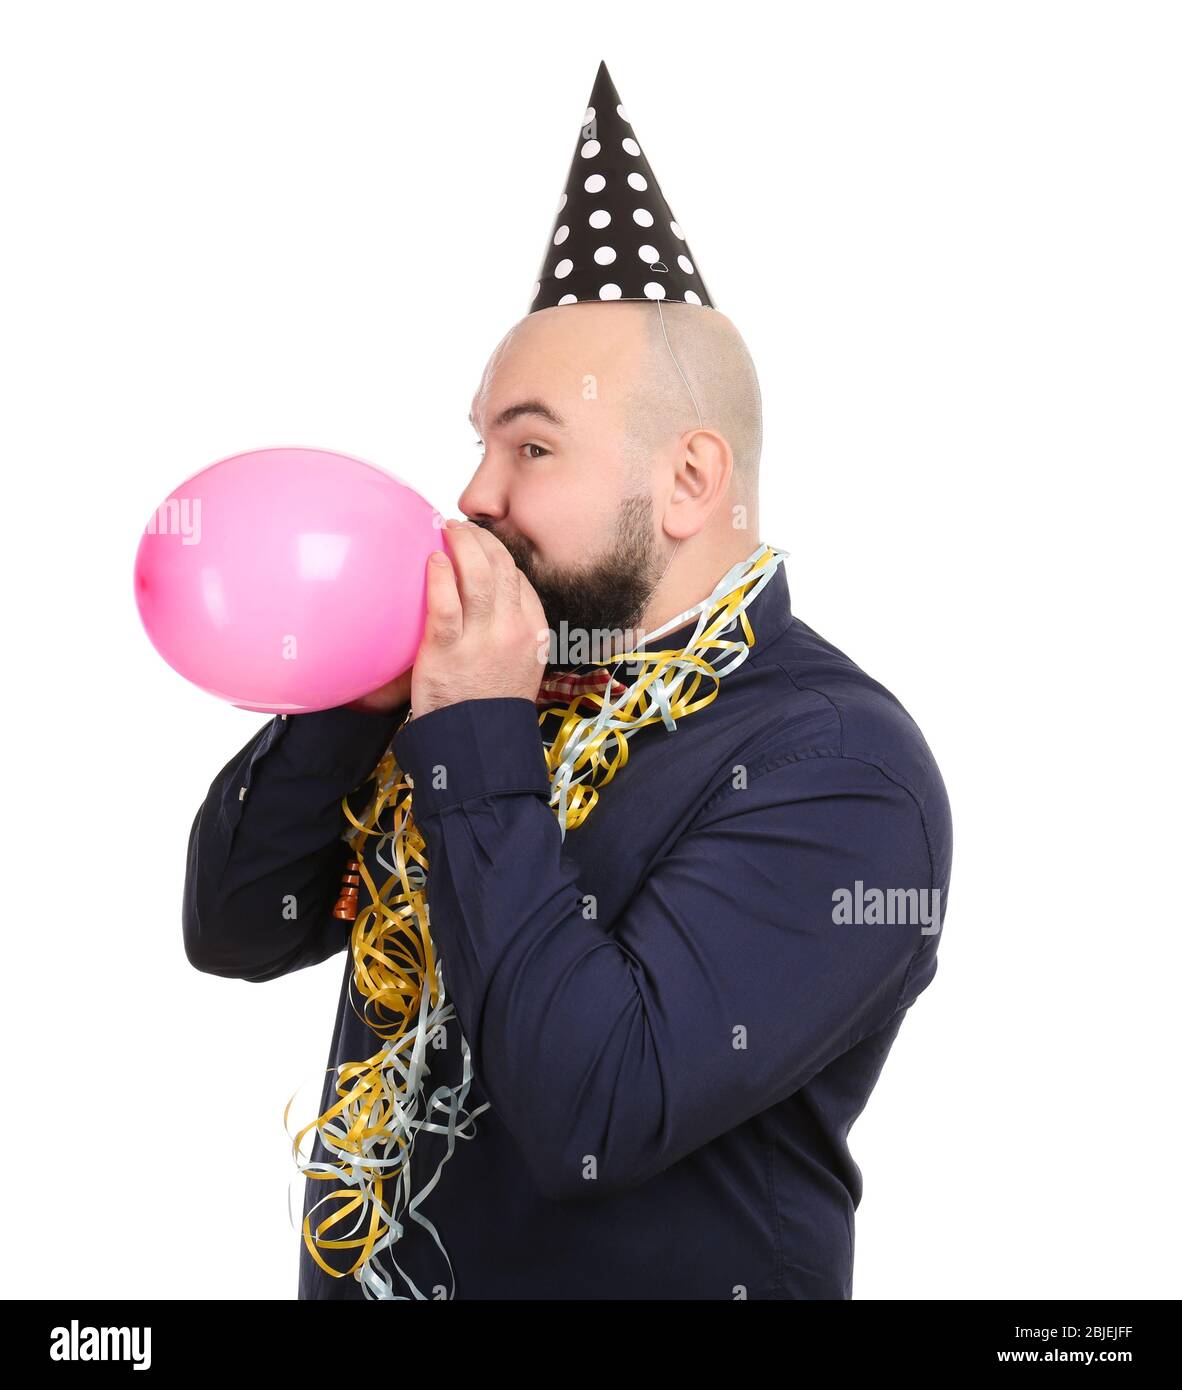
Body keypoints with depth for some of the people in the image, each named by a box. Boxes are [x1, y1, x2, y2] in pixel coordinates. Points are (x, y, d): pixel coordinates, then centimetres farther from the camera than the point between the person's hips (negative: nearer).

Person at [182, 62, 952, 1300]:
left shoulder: (839, 774, -20)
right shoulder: (495, 672, -2)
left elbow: (595, 1117, -30)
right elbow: (236, 931, 1)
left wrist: (474, 740, -25)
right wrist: (360, 697, -14)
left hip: (653, 1271, -5)